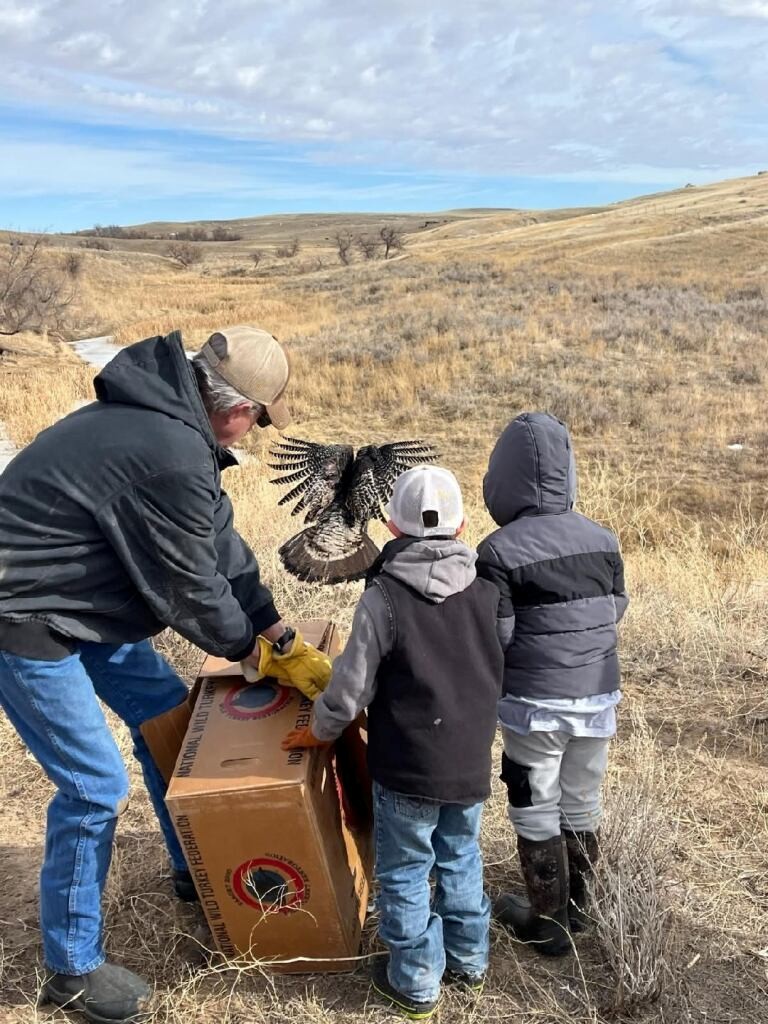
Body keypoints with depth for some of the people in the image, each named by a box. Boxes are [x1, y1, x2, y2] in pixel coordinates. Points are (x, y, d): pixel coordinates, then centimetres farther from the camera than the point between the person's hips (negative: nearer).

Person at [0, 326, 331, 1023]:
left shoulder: (173, 418, 1)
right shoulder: (174, 458, -30)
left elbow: (222, 543, 3)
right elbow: (190, 589, -19)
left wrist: (285, 640, 3)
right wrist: (254, 650, 0)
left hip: (81, 594, 10)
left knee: (165, 710, 17)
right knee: (97, 787, -3)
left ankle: (196, 869, 37)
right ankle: (73, 968, 20)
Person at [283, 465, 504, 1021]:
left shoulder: (383, 598, -19)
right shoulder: (487, 590, -5)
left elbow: (349, 691, -16)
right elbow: (500, 675, 6)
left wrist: (318, 731, 2)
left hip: (407, 767, -5)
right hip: (471, 763, 5)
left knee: (405, 875, 14)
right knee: (461, 860, 25)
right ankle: (469, 959, 41)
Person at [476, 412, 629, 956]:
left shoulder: (499, 550, -18)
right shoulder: (603, 539, -2)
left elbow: (494, 638, -16)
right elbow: (617, 608, 9)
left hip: (536, 701, -5)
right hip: (599, 694, 5)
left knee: (536, 811, 13)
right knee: (582, 803, 21)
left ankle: (549, 923, 27)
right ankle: (578, 905, 40)